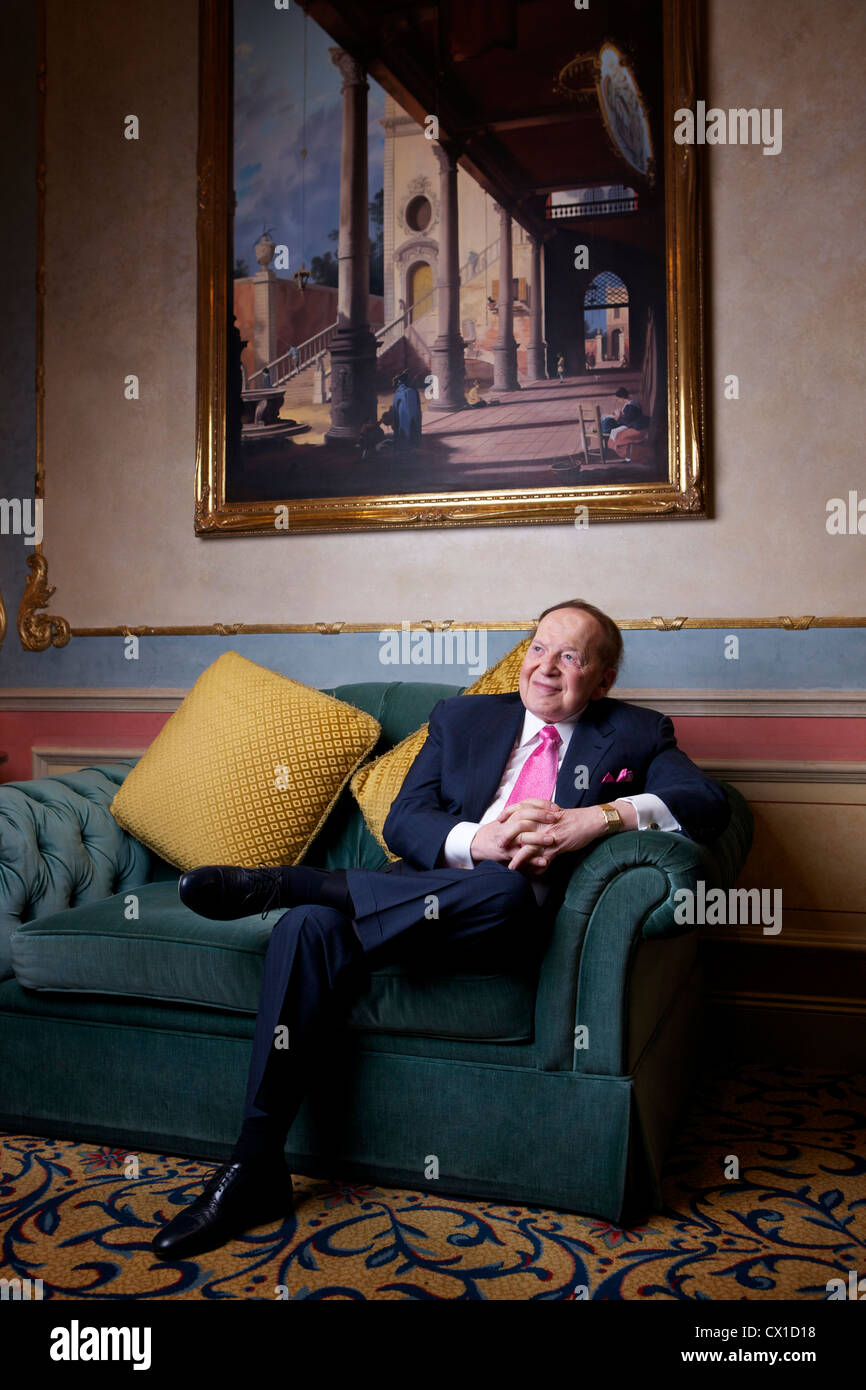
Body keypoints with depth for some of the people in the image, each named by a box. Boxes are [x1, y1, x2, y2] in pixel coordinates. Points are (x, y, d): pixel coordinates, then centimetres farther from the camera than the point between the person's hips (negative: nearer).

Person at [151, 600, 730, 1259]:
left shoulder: (637, 734, 13)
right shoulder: (463, 717, 17)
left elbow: (710, 804, -5)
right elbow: (402, 821, 5)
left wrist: (602, 817, -22)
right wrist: (476, 842, -17)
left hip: (515, 914, -2)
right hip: (426, 883, 2)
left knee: (508, 888, -39)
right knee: (310, 927, -28)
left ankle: (284, 881, -22)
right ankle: (255, 1171, -21)